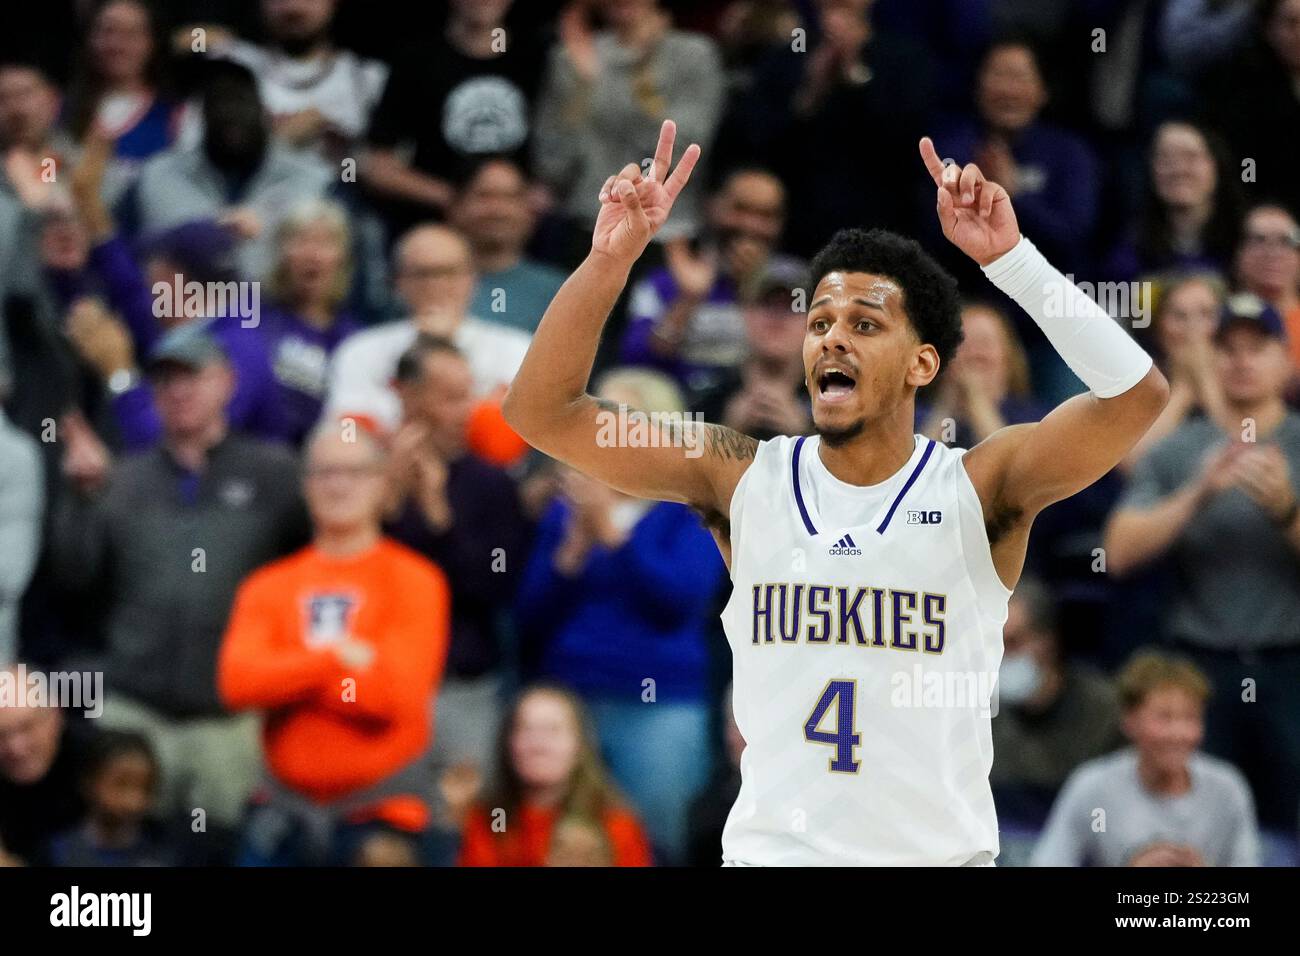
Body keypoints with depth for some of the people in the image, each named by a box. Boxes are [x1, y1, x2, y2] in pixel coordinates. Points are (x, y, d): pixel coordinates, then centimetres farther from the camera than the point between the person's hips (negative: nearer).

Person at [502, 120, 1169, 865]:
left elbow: (1138, 396, -21)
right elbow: (542, 411, -3)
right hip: (771, 847, 2)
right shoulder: (744, 478, 0)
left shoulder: (978, 489, -7)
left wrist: (1010, 258, -25)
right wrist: (612, 257, -14)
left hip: (941, 852, -2)